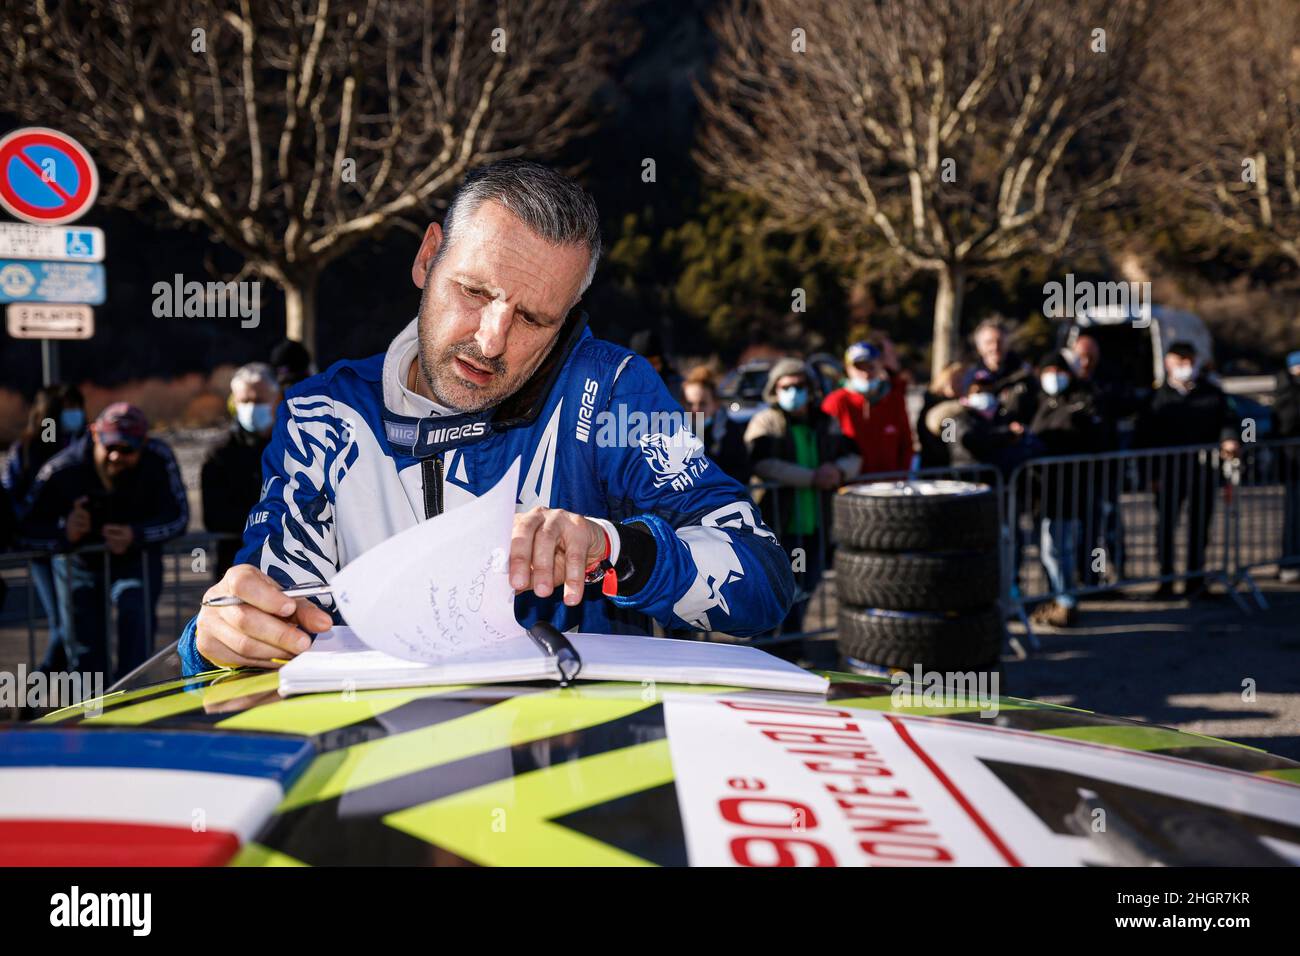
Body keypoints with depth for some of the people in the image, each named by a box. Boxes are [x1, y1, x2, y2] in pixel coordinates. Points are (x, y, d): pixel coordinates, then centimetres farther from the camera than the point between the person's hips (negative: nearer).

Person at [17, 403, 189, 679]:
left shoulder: (159, 460, -25)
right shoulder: (61, 471, -24)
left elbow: (177, 516, -19)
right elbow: (27, 528, -20)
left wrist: (136, 536, -38)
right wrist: (64, 534, -42)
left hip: (136, 555, -1)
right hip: (78, 559, 1)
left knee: (136, 611, -28)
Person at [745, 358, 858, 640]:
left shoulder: (826, 422, 14)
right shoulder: (765, 422, -4)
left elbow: (853, 456, 13)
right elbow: (763, 464, -20)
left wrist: (839, 470, -13)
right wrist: (812, 478, -24)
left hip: (815, 523, 5)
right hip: (778, 522, -5)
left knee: (807, 584, 13)